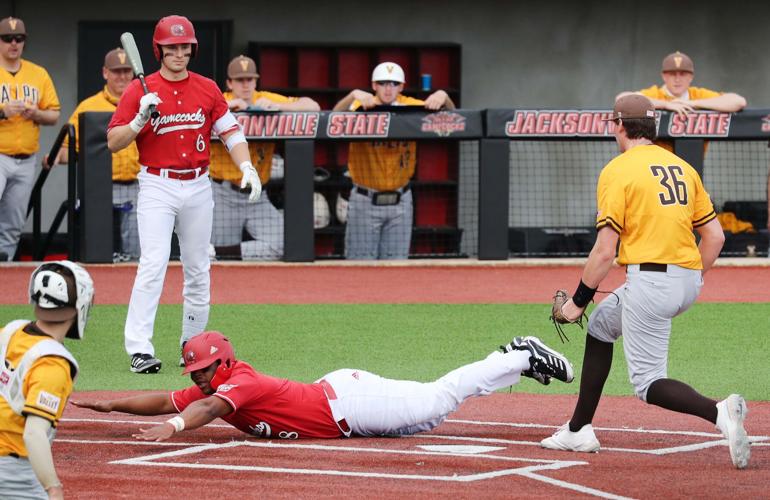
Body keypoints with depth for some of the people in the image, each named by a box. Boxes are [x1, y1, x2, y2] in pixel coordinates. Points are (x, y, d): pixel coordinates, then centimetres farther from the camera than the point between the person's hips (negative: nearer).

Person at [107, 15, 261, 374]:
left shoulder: (208, 89, 7)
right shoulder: (140, 91, -2)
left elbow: (231, 132, 7)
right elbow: (113, 142, -3)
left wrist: (247, 167, -9)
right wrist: (141, 119, -20)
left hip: (198, 187, 4)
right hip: (157, 186, -4)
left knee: (198, 270, 9)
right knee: (153, 264, -16)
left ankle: (193, 345, 20)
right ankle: (139, 349, -20)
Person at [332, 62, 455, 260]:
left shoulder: (410, 107, -1)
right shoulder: (363, 108, -7)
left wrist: (443, 97, -28)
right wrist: (353, 95, -43)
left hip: (400, 200, 2)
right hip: (366, 199, -2)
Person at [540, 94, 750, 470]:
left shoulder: (617, 171, -7)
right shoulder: (682, 168, 14)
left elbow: (605, 250, -11)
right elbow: (715, 236, 11)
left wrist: (578, 301, -2)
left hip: (648, 279, -8)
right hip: (687, 281, 8)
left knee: (647, 384, -4)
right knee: (600, 325, 28)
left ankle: (718, 412, -32)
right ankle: (578, 431, 29)